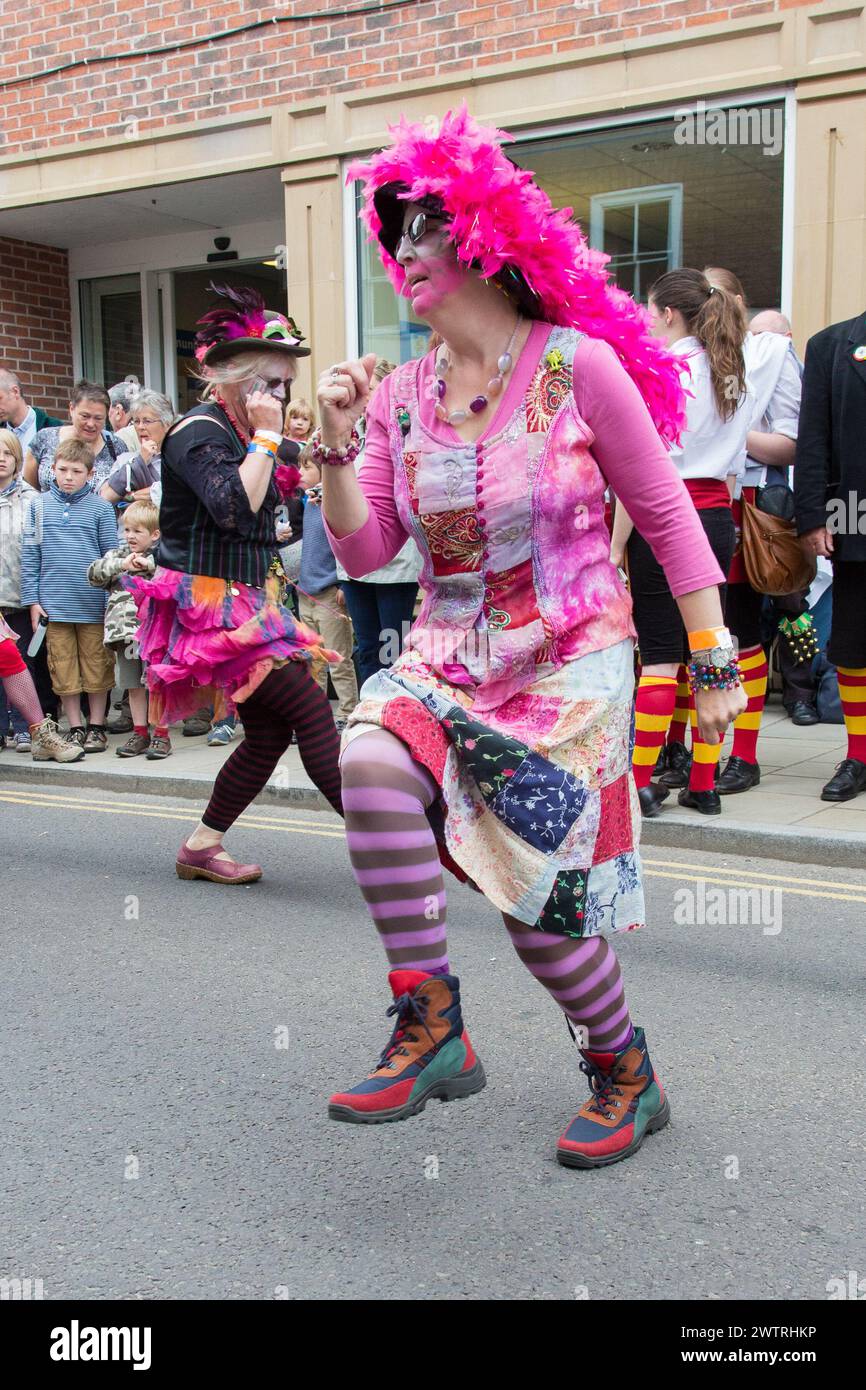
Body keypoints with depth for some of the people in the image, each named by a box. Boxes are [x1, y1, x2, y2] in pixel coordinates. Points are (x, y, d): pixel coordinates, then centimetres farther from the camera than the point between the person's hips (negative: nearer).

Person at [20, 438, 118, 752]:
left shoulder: (100, 508, 0)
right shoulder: (39, 506, 4)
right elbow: (30, 555, 5)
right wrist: (32, 599, 1)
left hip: (93, 604, -1)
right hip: (54, 604, 1)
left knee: (96, 667, 6)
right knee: (63, 669, 7)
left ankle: (96, 727, 18)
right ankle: (75, 728, 18)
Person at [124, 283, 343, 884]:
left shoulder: (237, 432, 17)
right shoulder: (200, 431, -12)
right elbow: (235, 506, -29)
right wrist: (265, 438, -19)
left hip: (243, 603, 10)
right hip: (210, 607, -10)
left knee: (270, 730, 7)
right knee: (310, 709, -14)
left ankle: (202, 846, 17)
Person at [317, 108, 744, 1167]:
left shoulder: (578, 364, -9)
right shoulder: (404, 394, 4)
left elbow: (668, 517, -4)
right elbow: (364, 552, 5)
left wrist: (713, 666, -4)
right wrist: (335, 445, -10)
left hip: (570, 664, -4)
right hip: (449, 658, 4)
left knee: (540, 895, -1)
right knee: (370, 762, -28)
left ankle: (626, 1074, 29)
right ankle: (430, 1029, -11)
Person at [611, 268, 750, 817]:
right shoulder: (733, 376, 14)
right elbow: (734, 467, 16)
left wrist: (616, 547, -8)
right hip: (717, 520, 6)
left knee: (659, 656, -4)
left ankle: (641, 782, 2)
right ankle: (704, 785, 13)